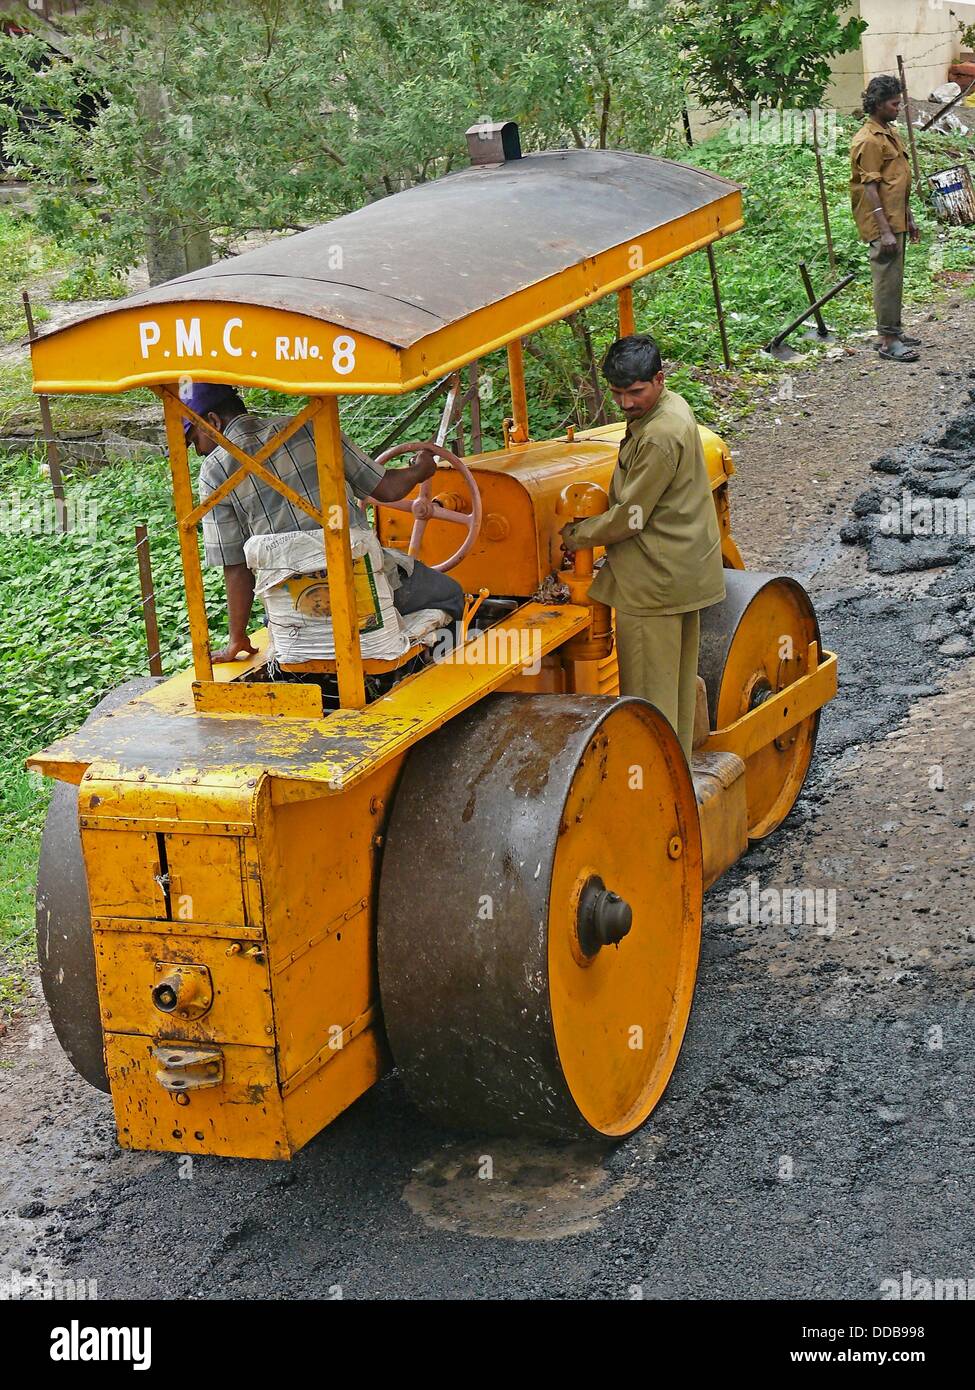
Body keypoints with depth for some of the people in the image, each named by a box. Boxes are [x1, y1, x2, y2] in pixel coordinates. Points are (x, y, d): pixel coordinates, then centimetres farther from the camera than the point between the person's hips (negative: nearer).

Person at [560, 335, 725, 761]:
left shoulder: (659, 437, -25)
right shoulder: (672, 406, 8)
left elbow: (630, 517, -20)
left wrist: (578, 536, -5)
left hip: (655, 578, -10)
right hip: (684, 570, 11)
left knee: (648, 687, 0)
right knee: (677, 679, 20)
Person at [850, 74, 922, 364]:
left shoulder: (890, 132, 13)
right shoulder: (868, 140, -17)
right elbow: (870, 188, -21)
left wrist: (909, 217, 21)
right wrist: (885, 231, -23)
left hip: (896, 220, 10)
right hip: (882, 223, -10)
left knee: (894, 277, 16)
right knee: (887, 279, -5)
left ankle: (894, 331, 25)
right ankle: (888, 342, 1)